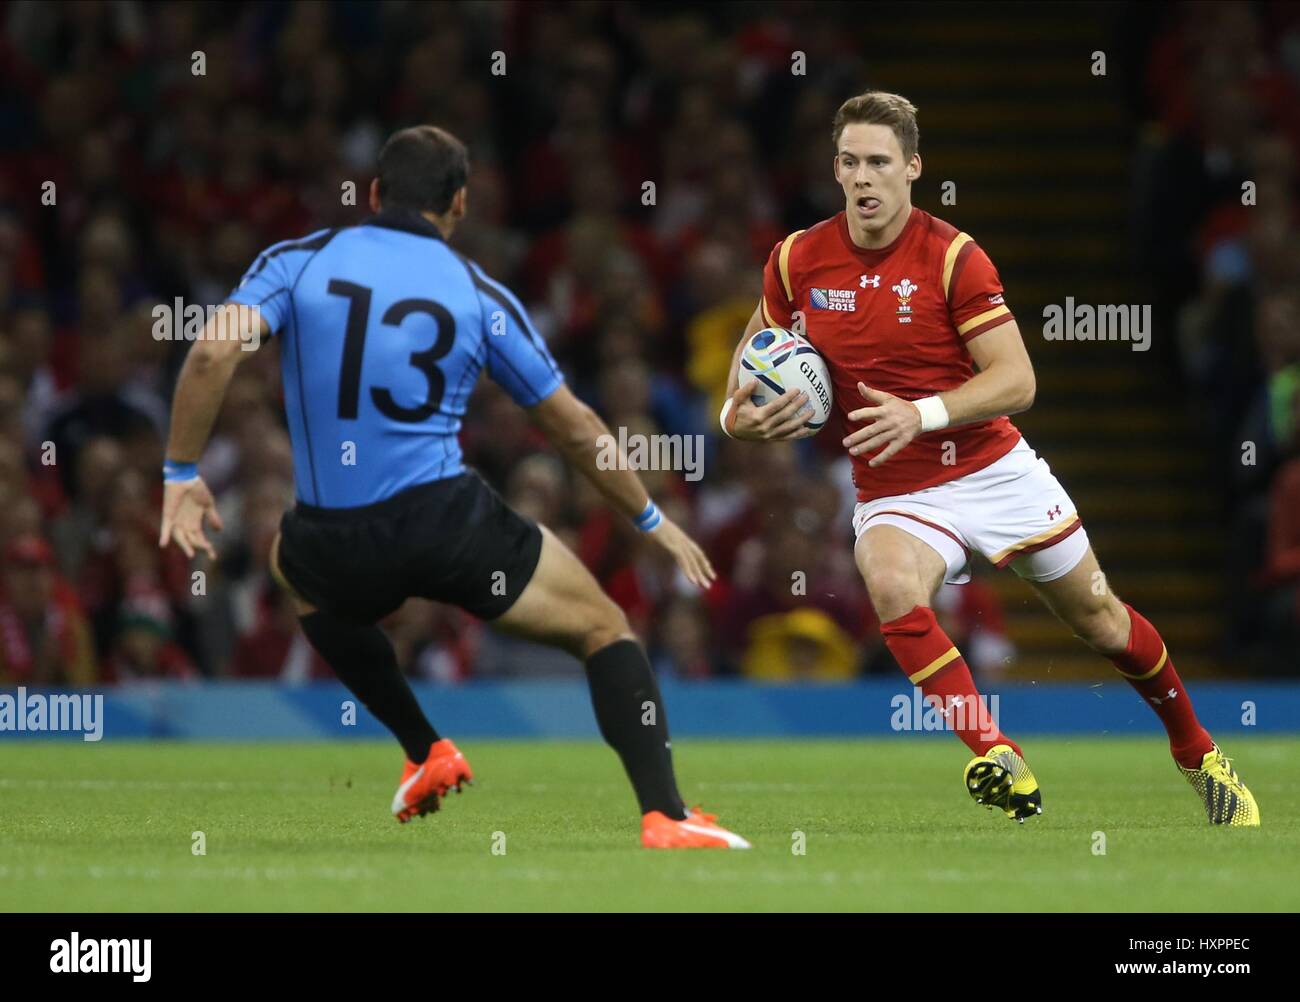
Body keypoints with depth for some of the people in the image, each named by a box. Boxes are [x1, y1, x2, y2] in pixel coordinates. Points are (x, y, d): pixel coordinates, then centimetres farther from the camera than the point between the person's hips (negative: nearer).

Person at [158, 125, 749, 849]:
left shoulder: (299, 262, 6)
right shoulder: (478, 293, 7)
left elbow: (215, 351, -11)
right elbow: (575, 429, 12)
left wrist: (183, 475, -1)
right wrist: (652, 521, 26)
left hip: (336, 544, 2)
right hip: (450, 523, -1)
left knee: (293, 563, 39)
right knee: (603, 627, 15)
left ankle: (426, 751, 32)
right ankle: (666, 817, -4)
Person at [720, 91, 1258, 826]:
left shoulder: (954, 256, -13)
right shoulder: (797, 260, -4)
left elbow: (1017, 380, -17)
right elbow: (757, 345, 14)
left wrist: (922, 414, -30)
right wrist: (737, 414, -7)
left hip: (994, 471, -1)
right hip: (895, 493, 1)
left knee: (1100, 620, 10)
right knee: (890, 583, -34)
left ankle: (1199, 753, 36)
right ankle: (1001, 766, -36)